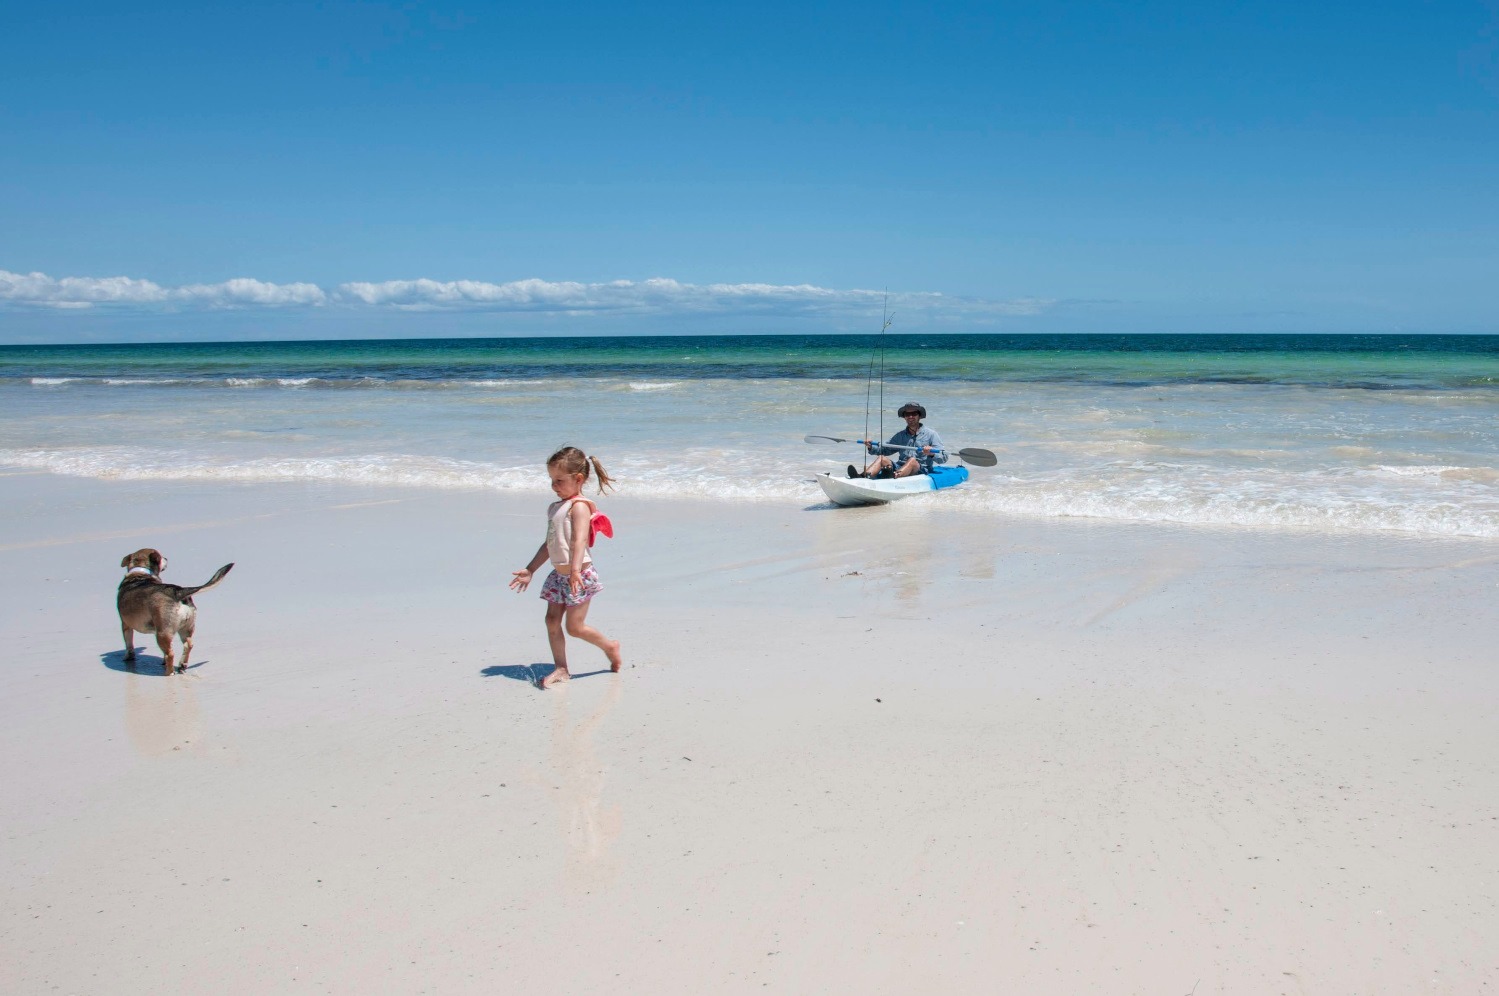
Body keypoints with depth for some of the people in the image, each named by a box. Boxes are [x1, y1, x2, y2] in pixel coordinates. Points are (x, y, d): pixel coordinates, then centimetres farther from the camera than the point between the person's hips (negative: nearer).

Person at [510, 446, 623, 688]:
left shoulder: (579, 506, -14)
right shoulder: (555, 507, 14)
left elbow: (579, 540, -28)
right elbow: (549, 544, 21)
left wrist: (575, 569, -40)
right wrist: (530, 570, 22)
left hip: (578, 575, -9)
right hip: (559, 575, 9)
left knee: (574, 626, -5)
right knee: (552, 620, 4)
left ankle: (610, 646, 17)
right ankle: (561, 668, 12)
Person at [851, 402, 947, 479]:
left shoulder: (931, 435, 6)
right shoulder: (900, 435, 20)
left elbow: (944, 458, -1)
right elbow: (885, 450, 17)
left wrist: (932, 454, -22)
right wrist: (871, 447, -2)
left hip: (922, 471, -4)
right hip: (900, 467, 5)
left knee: (912, 460, -35)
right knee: (882, 458, -17)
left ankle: (894, 476, -66)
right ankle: (864, 476, -47)